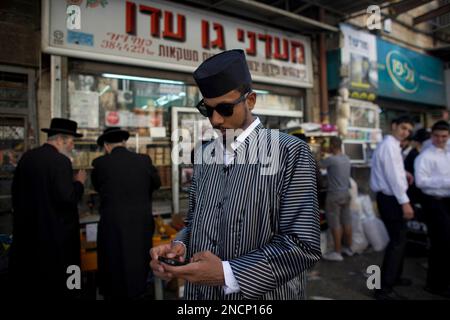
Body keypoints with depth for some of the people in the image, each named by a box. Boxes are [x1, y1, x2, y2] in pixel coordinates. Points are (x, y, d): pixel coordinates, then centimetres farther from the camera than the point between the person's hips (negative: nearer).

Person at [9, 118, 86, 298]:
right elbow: (67, 198, -25)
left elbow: (15, 190, 13)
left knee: (27, 277, 22)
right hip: (54, 233, -8)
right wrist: (79, 182, -8)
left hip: (26, 228, 8)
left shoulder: (27, 157, 5)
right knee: (57, 282, 8)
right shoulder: (60, 161, -19)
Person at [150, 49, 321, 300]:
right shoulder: (204, 156, 2)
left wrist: (227, 273, -25)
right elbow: (196, 221, 10)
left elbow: (304, 244, -19)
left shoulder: (291, 152, -14)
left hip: (263, 294, -4)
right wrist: (180, 247, -11)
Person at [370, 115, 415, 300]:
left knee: (399, 239, 21)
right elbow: (393, 177, -23)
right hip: (391, 199, -11)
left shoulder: (390, 145, 16)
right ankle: (384, 289, 1)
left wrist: (404, 173, 12)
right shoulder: (390, 146, -17)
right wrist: (405, 202, -23)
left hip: (389, 197, 11)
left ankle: (394, 277, 36)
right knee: (397, 241, -6)